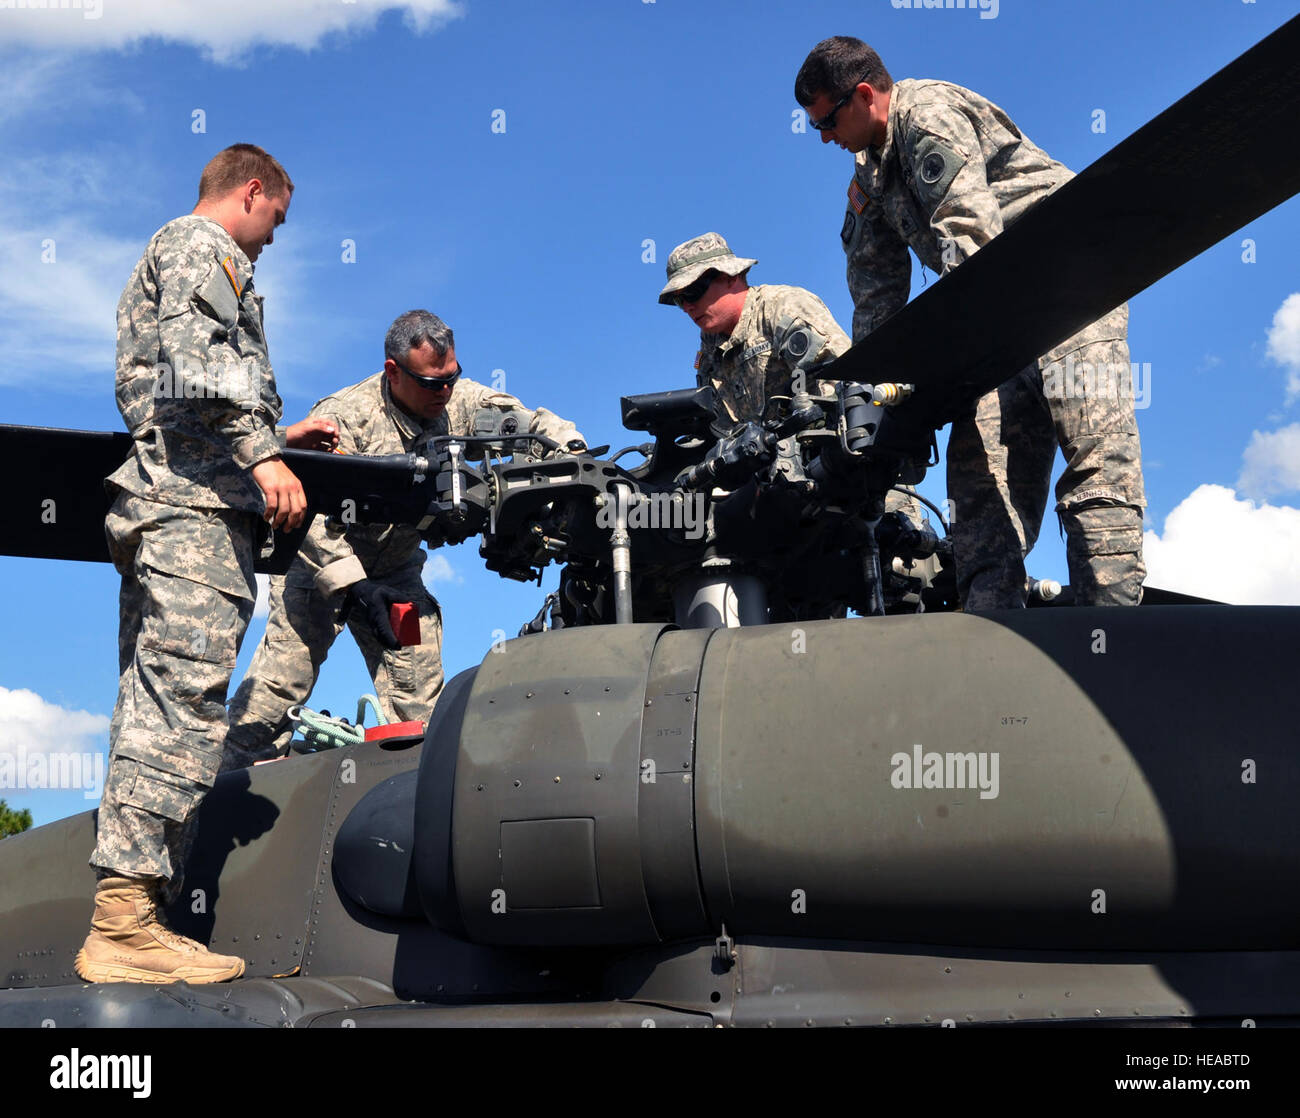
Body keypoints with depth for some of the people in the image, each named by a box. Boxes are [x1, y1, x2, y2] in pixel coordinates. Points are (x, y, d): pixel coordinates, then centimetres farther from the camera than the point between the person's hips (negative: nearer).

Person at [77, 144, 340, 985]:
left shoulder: (167, 256, 34)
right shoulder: (202, 243, 3)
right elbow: (195, 363, -15)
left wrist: (276, 435, 36)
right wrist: (263, 452, -22)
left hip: (162, 506, 11)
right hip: (196, 505, -11)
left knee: (156, 711, 4)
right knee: (183, 701, -17)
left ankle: (128, 919, 3)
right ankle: (124, 922, -21)